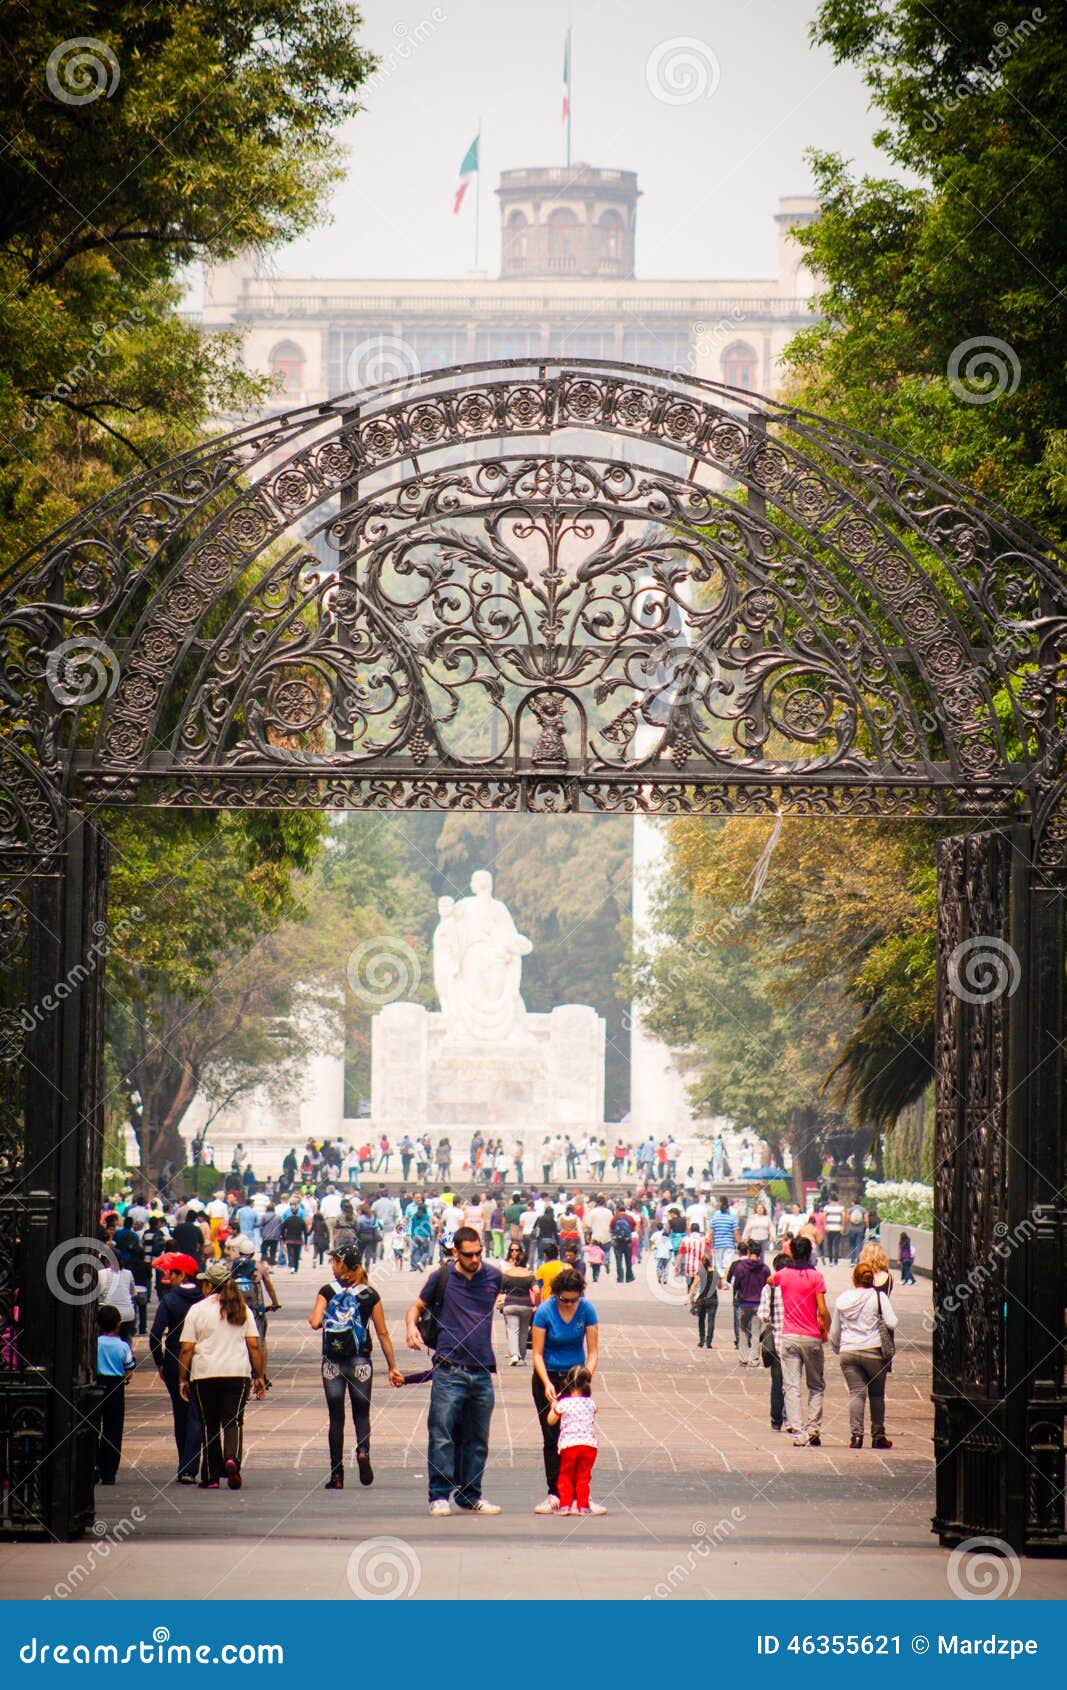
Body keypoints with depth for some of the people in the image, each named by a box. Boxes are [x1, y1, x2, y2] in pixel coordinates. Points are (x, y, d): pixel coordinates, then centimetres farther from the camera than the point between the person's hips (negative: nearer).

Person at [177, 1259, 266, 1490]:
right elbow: (254, 1346, 6)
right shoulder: (243, 1310, 7)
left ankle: (211, 1476, 9)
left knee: (210, 1424, 8)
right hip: (237, 1373, 1)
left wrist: (182, 1379, 4)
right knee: (233, 1420, 2)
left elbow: (186, 1349, -3)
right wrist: (260, 1376, 11)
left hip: (204, 1375, -1)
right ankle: (232, 1458, -26)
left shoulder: (197, 1310, -1)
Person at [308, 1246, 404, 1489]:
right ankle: (363, 1451, -20)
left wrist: (312, 1317, 9)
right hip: (360, 1363, 1)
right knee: (361, 1413, 10)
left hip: (332, 1363, -1)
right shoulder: (370, 1295, 0)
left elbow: (316, 1323, -15)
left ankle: (336, 1475, 4)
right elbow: (383, 1334, 2)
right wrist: (392, 1367, 6)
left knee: (336, 1417, 6)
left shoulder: (327, 1291, -4)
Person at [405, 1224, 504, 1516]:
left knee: (477, 1439, 9)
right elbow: (418, 1306, 11)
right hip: (449, 1370, -3)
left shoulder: (494, 1276, 7)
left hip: (482, 1371, 3)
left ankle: (470, 1495, 18)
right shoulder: (442, 1277, 1)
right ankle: (439, 1495, -2)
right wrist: (412, 1327, -7)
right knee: (442, 1436, -7)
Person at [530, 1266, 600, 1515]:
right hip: (548, 1376, -1)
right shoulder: (545, 1312, -16)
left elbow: (593, 1352, -7)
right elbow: (537, 1354, -12)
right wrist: (547, 1383, -24)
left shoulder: (587, 1310, -11)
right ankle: (554, 1494, -2)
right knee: (552, 1436, -4)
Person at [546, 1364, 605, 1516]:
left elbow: (551, 1421, 5)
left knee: (565, 1476, 10)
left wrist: (553, 1406, 20)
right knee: (583, 1477, 9)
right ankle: (582, 1505, 7)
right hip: (589, 1444, 2)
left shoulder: (563, 1403, -5)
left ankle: (565, 1504, 5)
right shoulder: (590, 1403, 3)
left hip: (569, 1444, -2)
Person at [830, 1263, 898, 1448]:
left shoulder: (842, 1299, 7)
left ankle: (856, 1434, -13)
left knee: (856, 1393, 1)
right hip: (873, 1351, -2)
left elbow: (834, 1333, 15)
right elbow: (892, 1323, -13)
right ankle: (878, 1436, 11)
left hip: (848, 1351, 2)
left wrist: (839, 1349, 31)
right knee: (877, 1394, 10)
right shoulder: (879, 1297, -5)